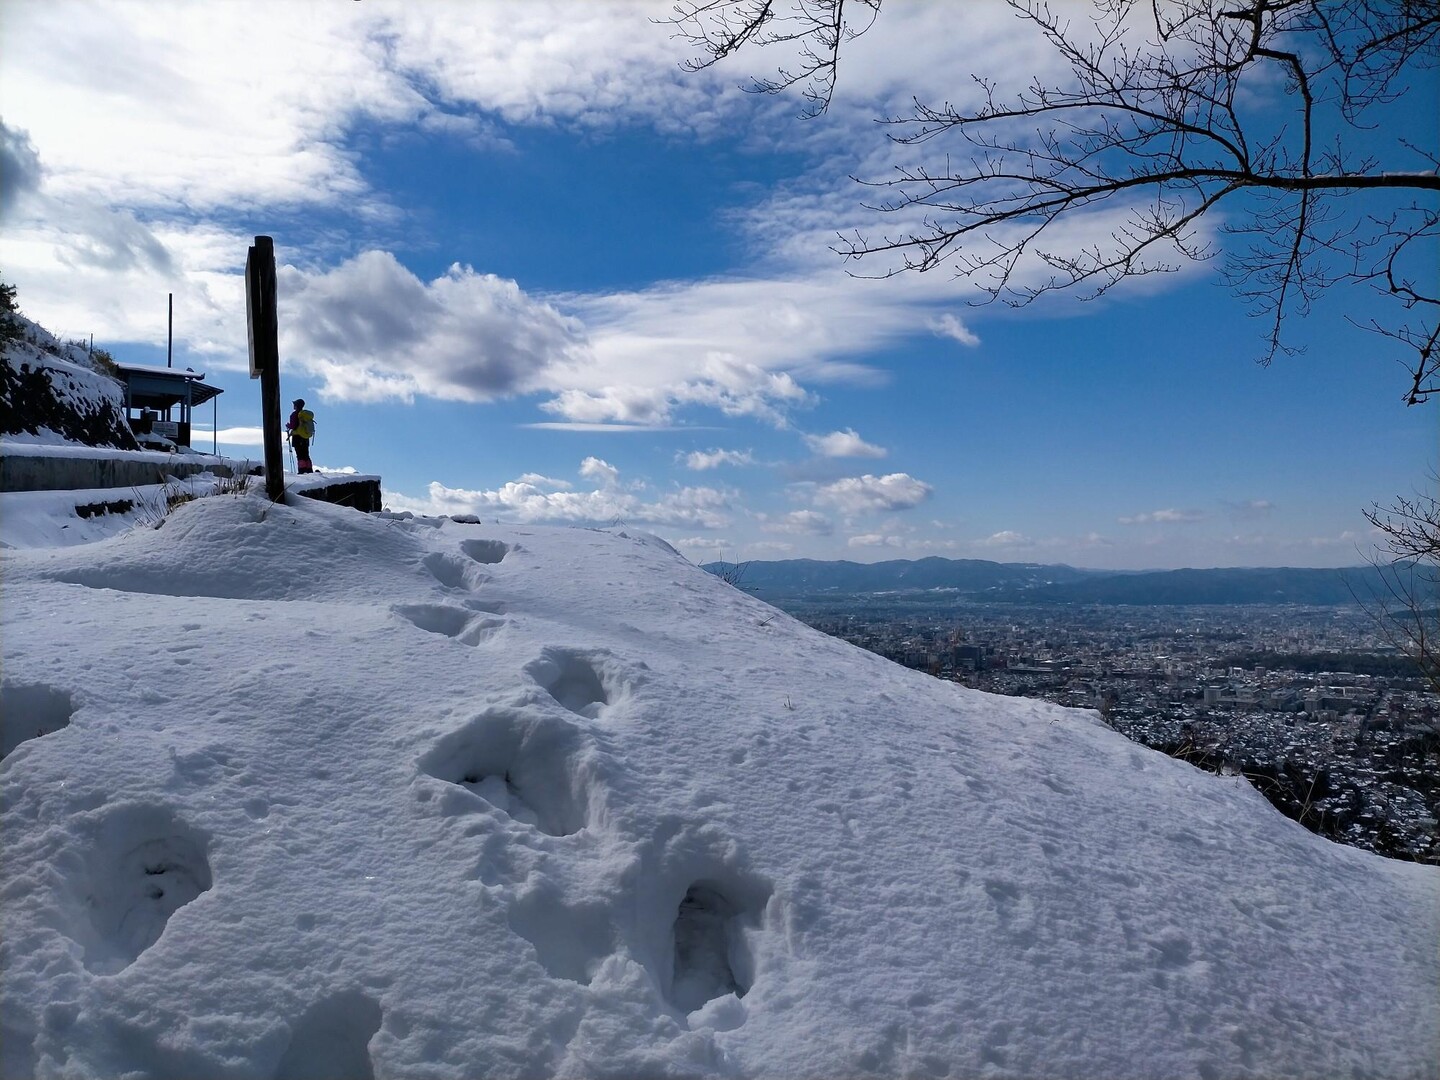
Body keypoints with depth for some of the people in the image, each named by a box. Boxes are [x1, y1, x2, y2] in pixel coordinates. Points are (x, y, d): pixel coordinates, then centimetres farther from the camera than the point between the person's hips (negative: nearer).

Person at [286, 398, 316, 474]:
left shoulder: (295, 414, -11)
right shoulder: (308, 414, 8)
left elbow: (293, 426, -16)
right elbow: (310, 426, 11)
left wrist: (288, 425, 7)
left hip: (297, 437, -6)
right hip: (306, 438, 6)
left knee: (300, 455, -6)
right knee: (306, 455, 12)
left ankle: (302, 470, -11)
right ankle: (309, 471, 9)